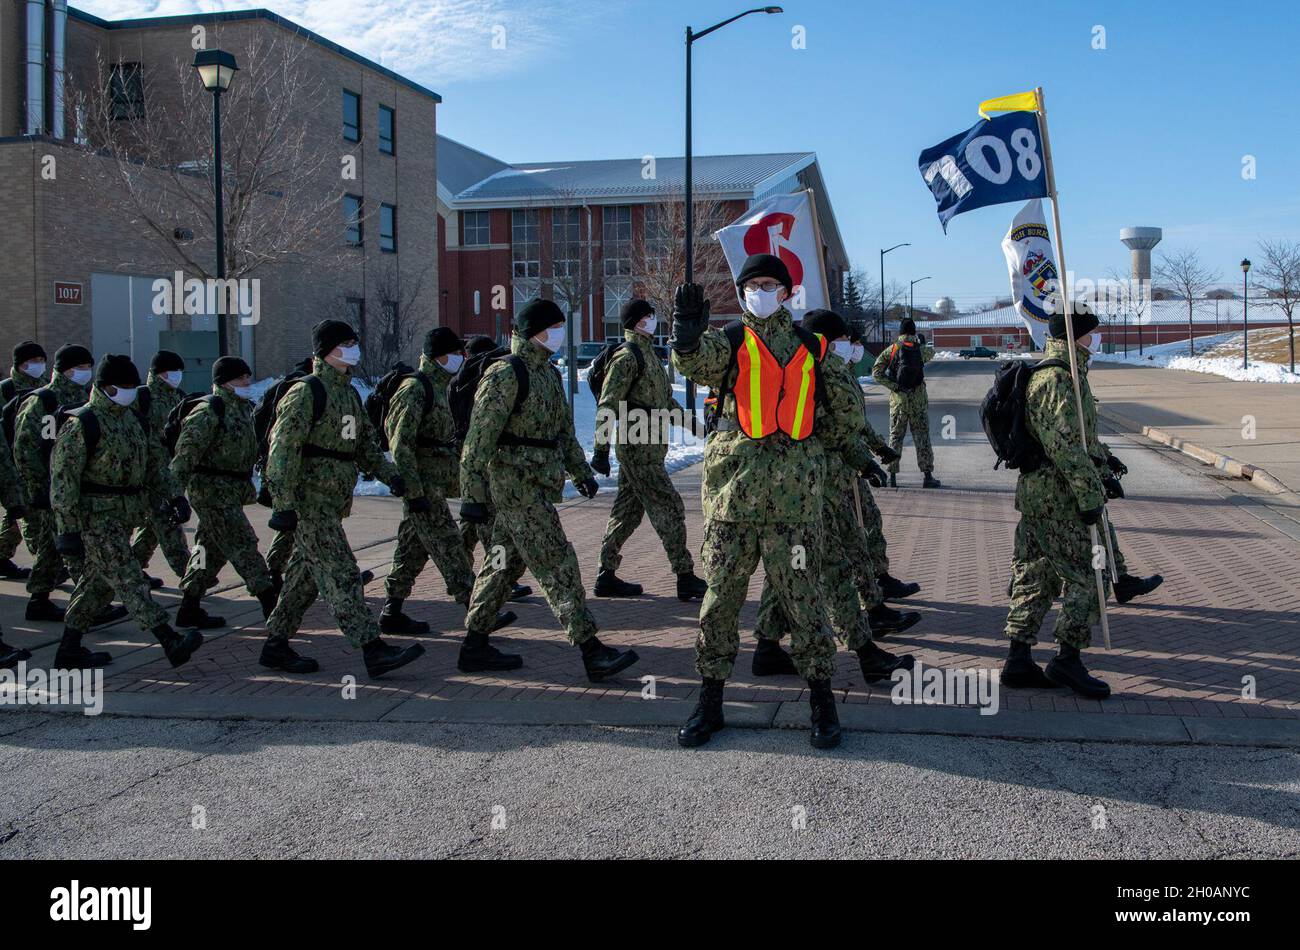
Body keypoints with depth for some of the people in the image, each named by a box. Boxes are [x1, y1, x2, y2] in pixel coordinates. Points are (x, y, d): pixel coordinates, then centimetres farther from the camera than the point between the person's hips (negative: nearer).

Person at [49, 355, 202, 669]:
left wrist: (175, 496, 1)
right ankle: (171, 642, -19)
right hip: (95, 516, -9)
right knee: (128, 580, -12)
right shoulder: (83, 424, -12)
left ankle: (69, 652, 25)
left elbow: (155, 460, 16)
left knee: (98, 583, 14)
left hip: (125, 516, 9)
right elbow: (62, 477, -14)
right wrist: (68, 529, -18)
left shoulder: (135, 420, 13)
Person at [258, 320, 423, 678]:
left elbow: (365, 442, 20)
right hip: (310, 501, -9)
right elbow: (283, 450, -17)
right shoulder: (306, 392, -12)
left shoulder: (349, 393, 16)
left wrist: (388, 473, 2)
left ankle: (276, 646, 24)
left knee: (305, 576, 14)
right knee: (341, 576, -11)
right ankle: (374, 650, -13)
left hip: (333, 502, 9)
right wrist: (283, 505, -21)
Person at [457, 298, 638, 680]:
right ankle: (592, 652, -7)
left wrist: (580, 471, 26)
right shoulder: (506, 374, -14)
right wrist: (472, 494, -20)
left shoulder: (549, 373, 16)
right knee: (557, 566, -9)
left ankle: (474, 647, 22)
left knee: (505, 564, 13)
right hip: (517, 486, -10)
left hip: (537, 485, 10)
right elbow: (480, 437, -17)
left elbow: (564, 430, 27)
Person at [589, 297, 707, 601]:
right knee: (669, 509, -8)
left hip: (648, 448, 10)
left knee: (628, 511, 12)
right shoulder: (627, 356, -12)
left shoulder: (647, 353, 19)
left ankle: (607, 576, 18)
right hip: (639, 450, -10)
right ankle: (686, 579, -4)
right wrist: (601, 448, -20)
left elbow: (663, 396, 30)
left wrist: (686, 418, 32)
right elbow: (608, 405, -16)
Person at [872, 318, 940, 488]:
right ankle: (928, 476, 5)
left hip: (898, 399, 0)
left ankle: (892, 477, 6)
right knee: (922, 437, 5)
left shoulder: (892, 349, -3)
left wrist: (893, 386, -7)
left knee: (895, 437, 7)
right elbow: (931, 352, 24)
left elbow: (876, 373, -9)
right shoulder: (921, 349, -2)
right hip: (918, 399, 0)